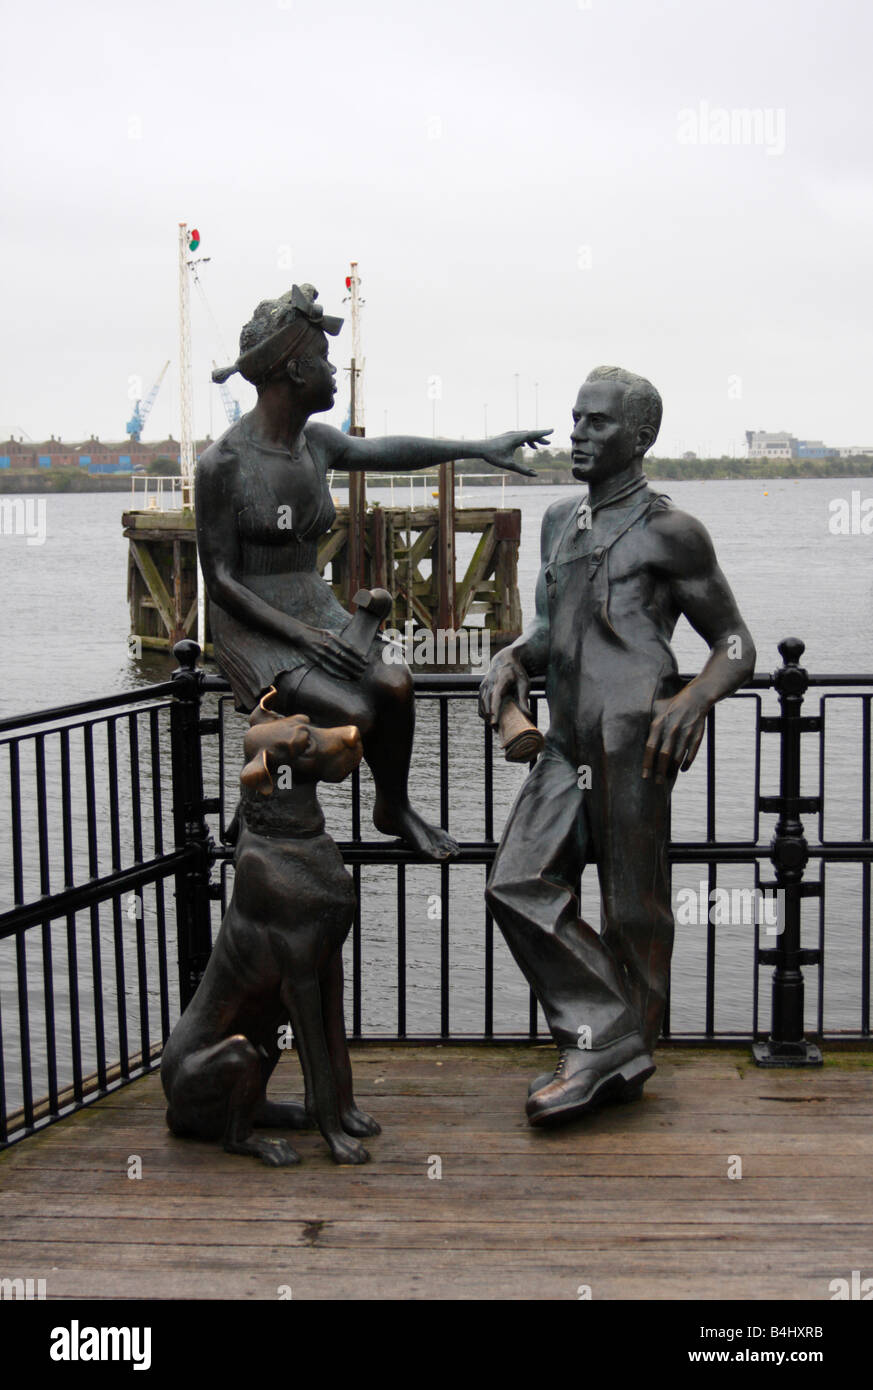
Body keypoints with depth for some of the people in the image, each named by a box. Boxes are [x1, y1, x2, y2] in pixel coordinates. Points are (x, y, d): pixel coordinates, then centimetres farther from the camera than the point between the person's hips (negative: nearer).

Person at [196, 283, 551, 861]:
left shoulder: (316, 443, 5)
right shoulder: (223, 464, -15)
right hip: (253, 629, -6)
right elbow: (220, 581, -15)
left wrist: (481, 447, 21)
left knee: (395, 683, -20)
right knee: (354, 716, -26)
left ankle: (394, 808, 5)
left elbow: (385, 451, 23)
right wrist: (302, 636, -23)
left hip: (316, 611, 6)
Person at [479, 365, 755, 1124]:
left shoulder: (669, 532, -3)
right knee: (519, 883, -1)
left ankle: (619, 1054, 16)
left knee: (632, 907, 1)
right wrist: (514, 656, 8)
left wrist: (694, 699, -19)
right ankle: (602, 1041, 7)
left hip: (633, 746, -7)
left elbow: (736, 644, 1)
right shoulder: (560, 519, 19)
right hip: (570, 748, 8)